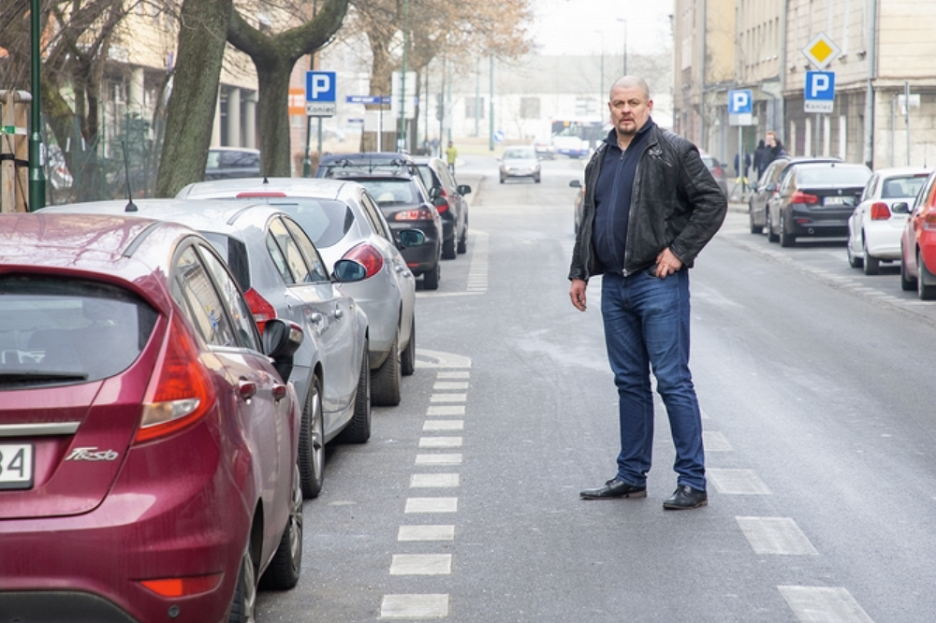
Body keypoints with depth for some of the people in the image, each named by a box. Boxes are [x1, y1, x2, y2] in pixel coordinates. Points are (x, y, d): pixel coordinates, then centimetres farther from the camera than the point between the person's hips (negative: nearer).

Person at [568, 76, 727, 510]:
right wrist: (579, 272, 19)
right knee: (629, 382, 12)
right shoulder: (600, 160, 16)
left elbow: (713, 203, -8)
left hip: (658, 283, -7)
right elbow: (588, 221, 24)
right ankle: (631, 476, 19)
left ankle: (692, 482, -3)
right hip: (614, 285, 7)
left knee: (673, 380, -7)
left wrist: (679, 251, -12)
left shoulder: (673, 152, -5)